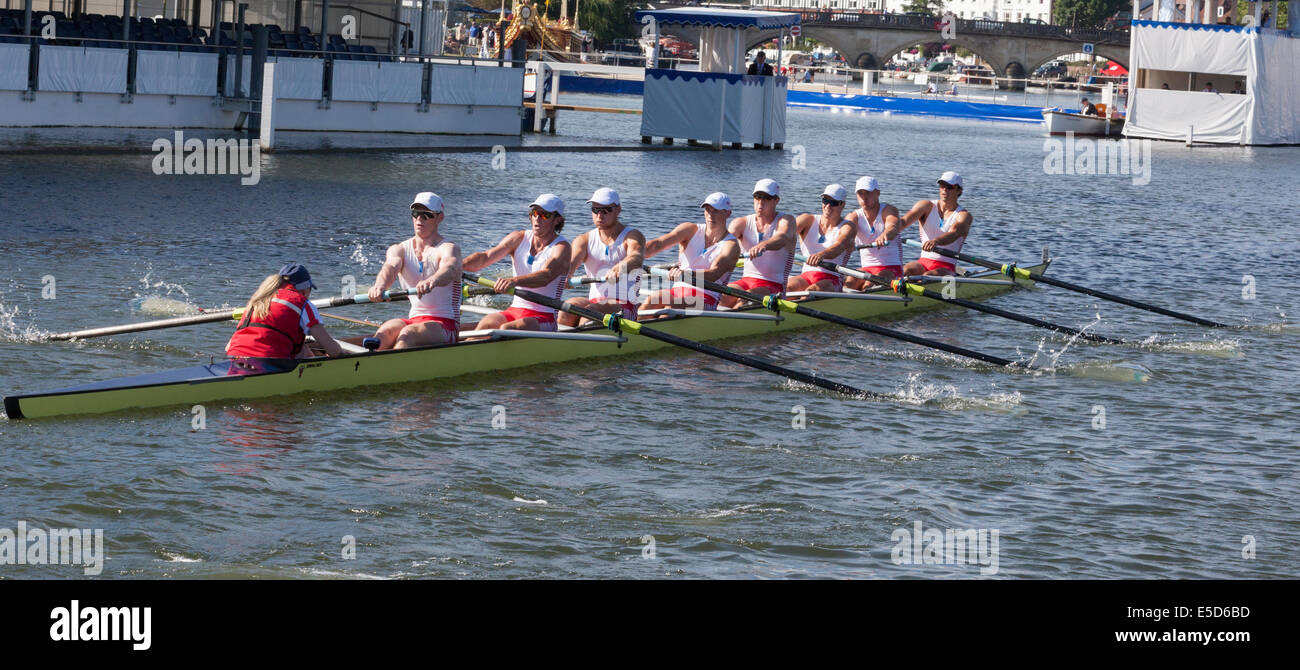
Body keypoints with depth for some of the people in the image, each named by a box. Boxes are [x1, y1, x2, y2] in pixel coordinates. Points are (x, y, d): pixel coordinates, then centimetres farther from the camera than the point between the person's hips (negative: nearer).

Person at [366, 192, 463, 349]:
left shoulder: (448, 248, -3)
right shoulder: (399, 249, 11)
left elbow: (450, 268, -28)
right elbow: (390, 267, -12)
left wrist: (432, 281, -53)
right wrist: (380, 285, -38)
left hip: (445, 323, -4)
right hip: (413, 319, 4)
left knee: (407, 334, -33)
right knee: (386, 330, -28)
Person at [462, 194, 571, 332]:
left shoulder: (562, 247, -6)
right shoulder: (519, 239, 9)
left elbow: (546, 276, -26)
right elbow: (485, 257, -3)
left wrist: (514, 281, -45)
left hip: (544, 317, -4)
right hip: (514, 310, 4)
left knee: (506, 329, -33)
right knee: (487, 322, -28)